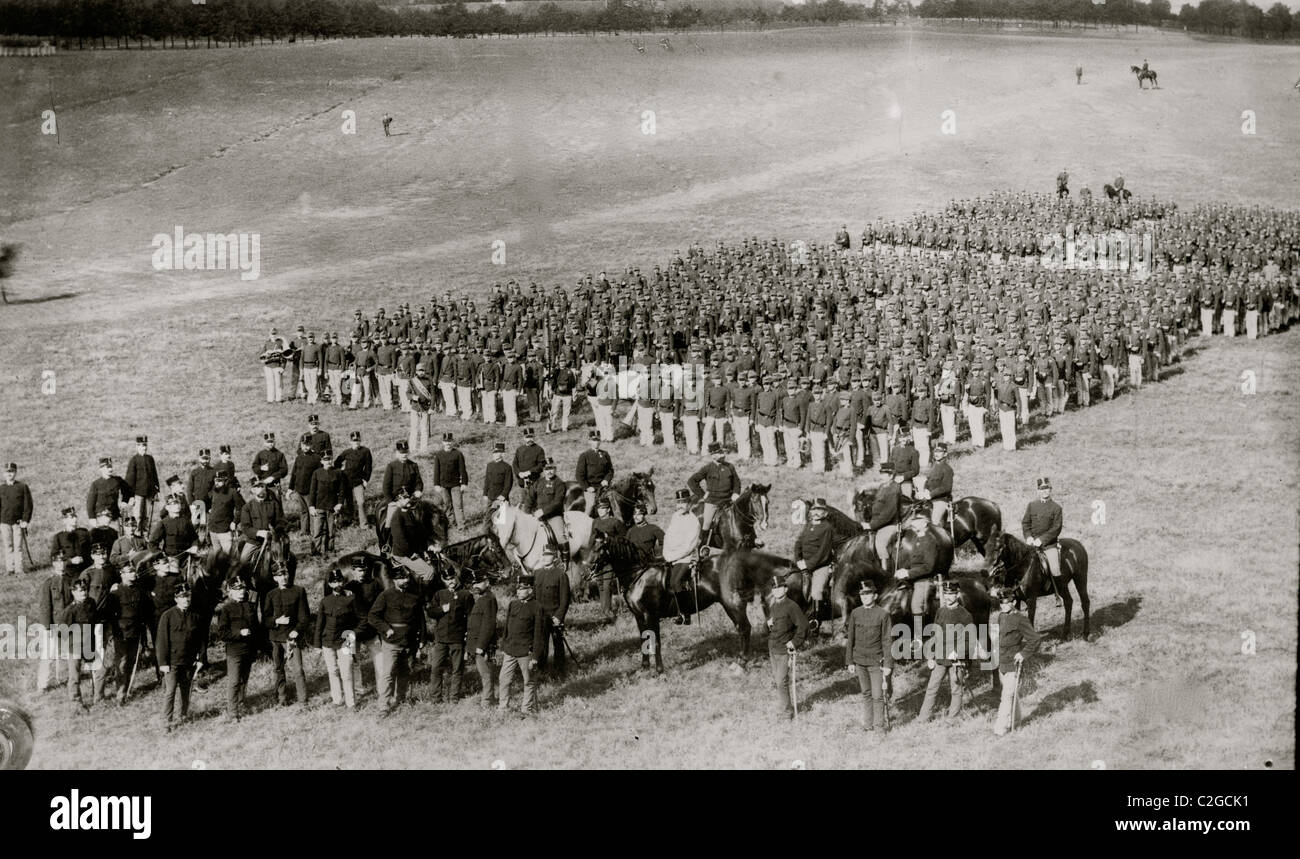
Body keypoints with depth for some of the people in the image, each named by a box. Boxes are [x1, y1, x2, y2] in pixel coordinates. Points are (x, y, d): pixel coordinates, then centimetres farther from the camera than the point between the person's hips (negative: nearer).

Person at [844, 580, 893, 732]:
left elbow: (887, 641, -3)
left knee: (877, 696, -4)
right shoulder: (855, 613, 4)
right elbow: (850, 639, 9)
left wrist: (888, 664, -6)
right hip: (859, 661, 3)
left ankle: (879, 726, 7)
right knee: (866, 694, 11)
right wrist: (849, 662, 6)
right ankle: (867, 724, 19)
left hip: (876, 662, -3)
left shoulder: (883, 614, -5)